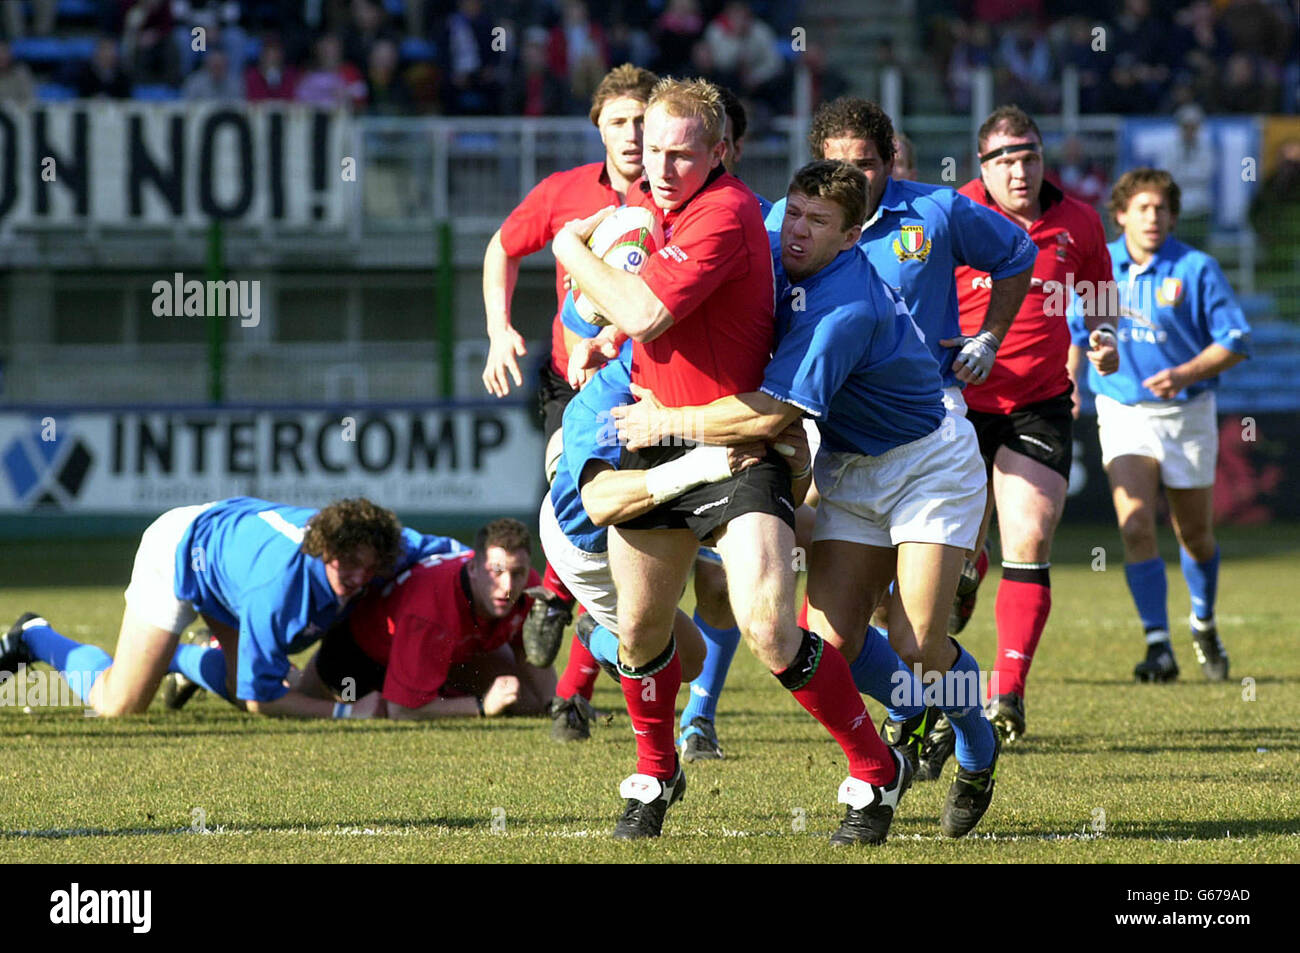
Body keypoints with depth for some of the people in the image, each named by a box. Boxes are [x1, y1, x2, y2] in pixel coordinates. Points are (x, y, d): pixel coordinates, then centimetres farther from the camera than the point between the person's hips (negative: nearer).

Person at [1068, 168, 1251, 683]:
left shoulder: (1196, 269, -8)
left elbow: (1235, 341, -7)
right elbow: (1075, 331, 16)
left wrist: (1185, 374, -21)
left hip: (1187, 413, -1)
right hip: (1123, 413, 1)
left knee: (1195, 534, 12)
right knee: (1136, 529, -17)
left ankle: (1204, 626, 39)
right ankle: (1158, 646, -14)